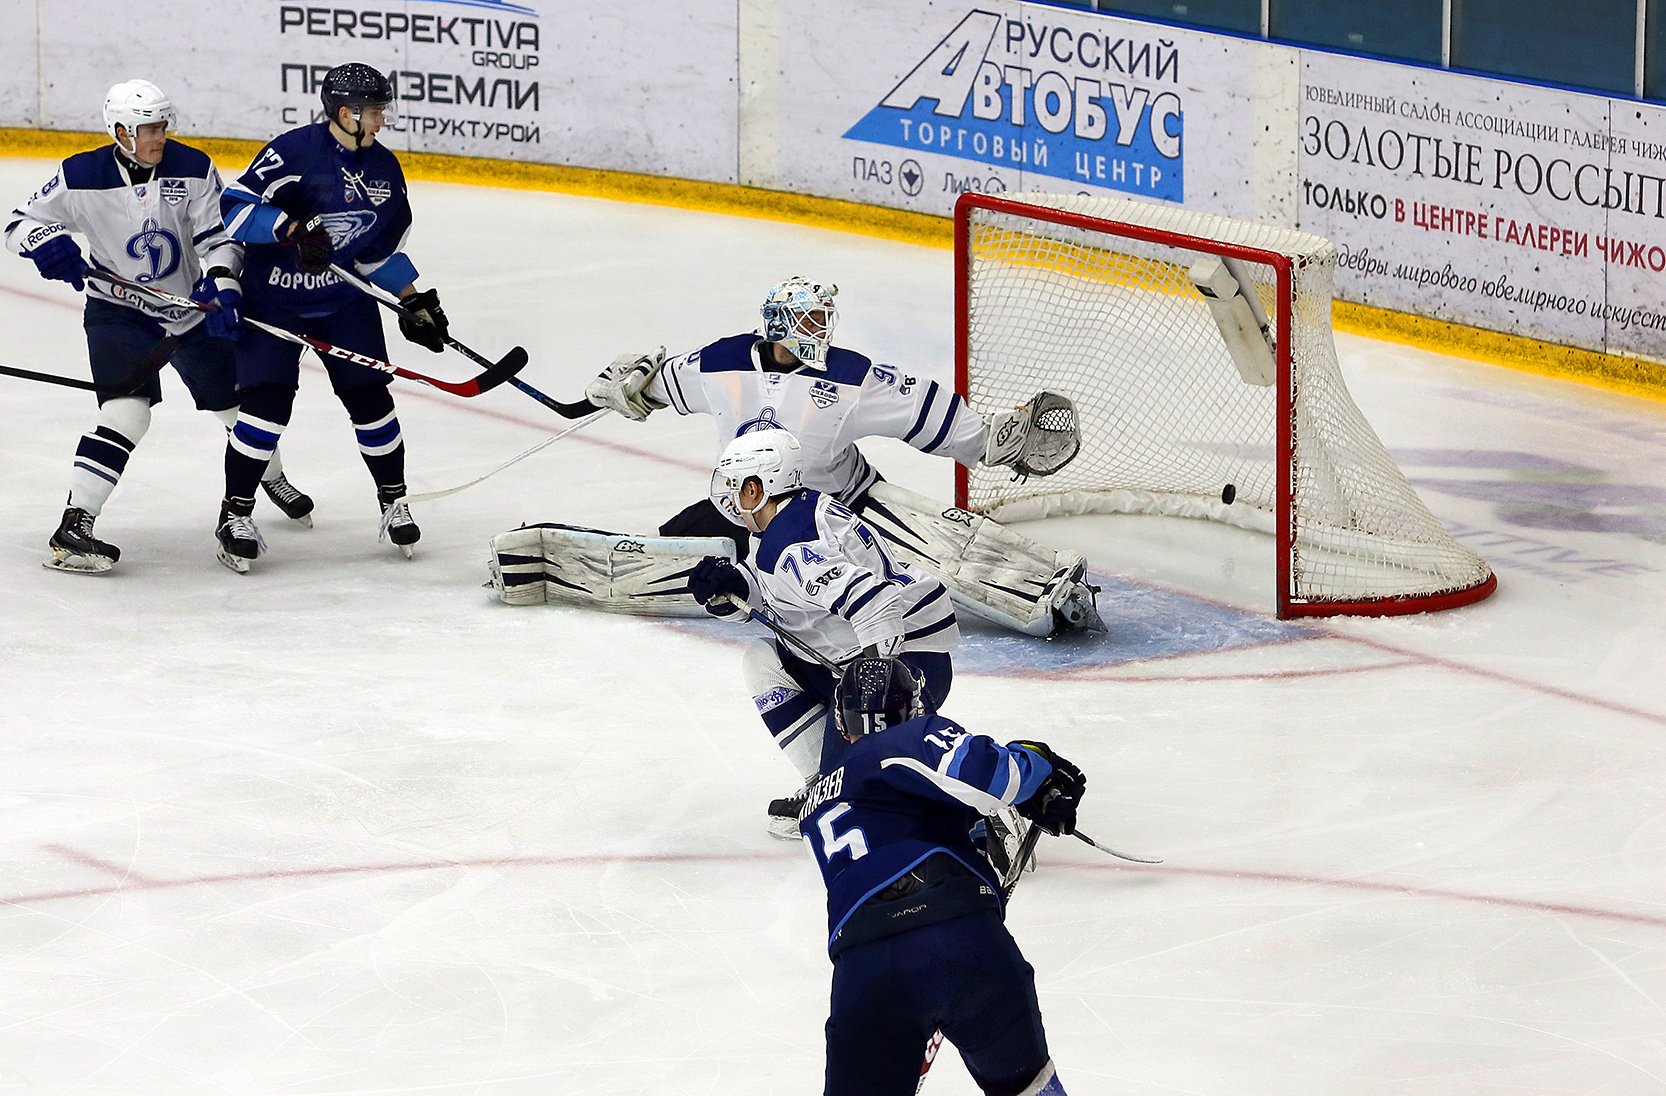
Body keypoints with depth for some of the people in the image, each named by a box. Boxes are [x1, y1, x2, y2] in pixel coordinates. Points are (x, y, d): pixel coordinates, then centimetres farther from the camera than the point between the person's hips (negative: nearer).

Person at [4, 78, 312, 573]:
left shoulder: (192, 169, -11)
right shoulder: (82, 177, -14)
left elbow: (217, 236, -10)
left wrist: (222, 285, -28)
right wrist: (48, 242, -29)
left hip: (192, 308, 3)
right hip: (118, 311, -3)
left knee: (239, 399, 15)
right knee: (128, 410, -24)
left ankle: (272, 477, 48)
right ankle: (72, 528, -25)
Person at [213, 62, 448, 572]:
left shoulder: (384, 169, 3)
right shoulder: (295, 151, -19)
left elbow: (381, 248, 13)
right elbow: (235, 208, -22)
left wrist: (415, 303, 8)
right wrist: (292, 229, -32)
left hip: (343, 300, 5)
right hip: (273, 296, -5)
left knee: (370, 396, 1)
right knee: (268, 400, -14)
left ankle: (394, 501, 19)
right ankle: (236, 514, 0)